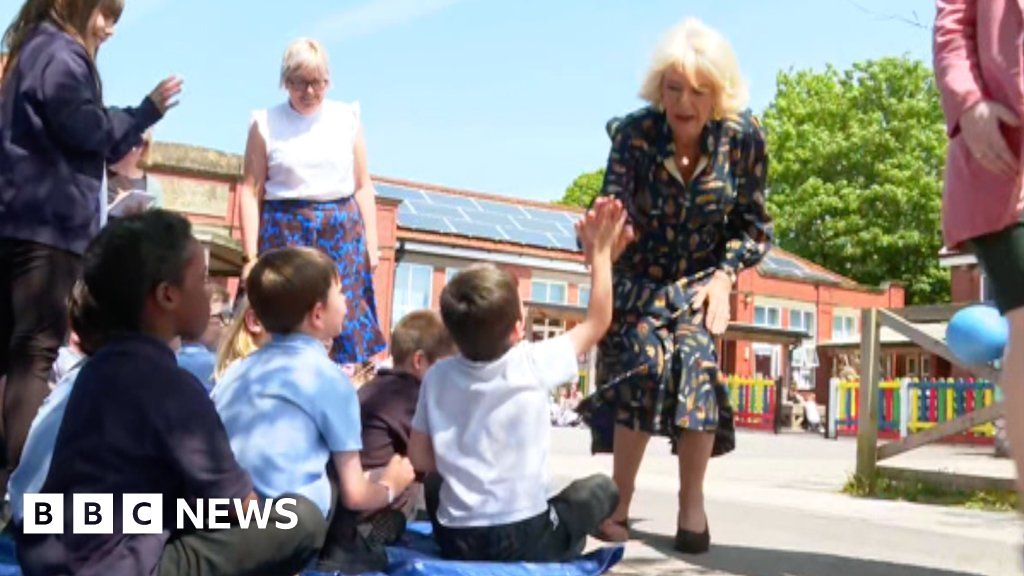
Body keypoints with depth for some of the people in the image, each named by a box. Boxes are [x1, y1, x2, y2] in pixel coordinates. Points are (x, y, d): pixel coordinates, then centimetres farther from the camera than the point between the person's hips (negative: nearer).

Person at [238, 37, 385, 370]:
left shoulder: (348, 118, 7)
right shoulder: (265, 124, 3)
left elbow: (363, 186, 9)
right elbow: (250, 191, 0)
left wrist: (371, 243, 4)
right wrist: (250, 256, -6)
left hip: (342, 233, 2)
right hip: (285, 232, -1)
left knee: (344, 327, 0)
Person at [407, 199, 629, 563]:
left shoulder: (437, 376, -6)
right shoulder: (534, 365, -16)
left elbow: (420, 458, 0)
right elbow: (598, 321, -1)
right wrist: (600, 253, 6)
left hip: (455, 544, 3)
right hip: (526, 542, -3)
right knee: (601, 488, 21)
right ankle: (559, 552, 9)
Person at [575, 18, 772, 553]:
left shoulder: (742, 137, -16)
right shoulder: (634, 132, -20)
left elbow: (755, 226, -5)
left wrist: (724, 275, -19)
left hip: (702, 277, 1)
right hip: (640, 276, 0)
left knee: (696, 361, -21)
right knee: (643, 366, -18)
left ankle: (692, 502, -5)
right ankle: (619, 497, 1)